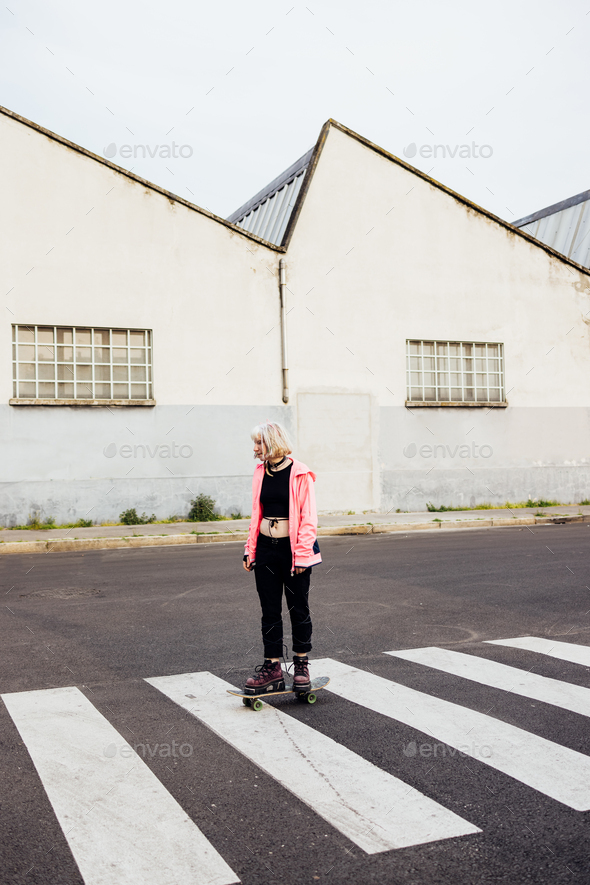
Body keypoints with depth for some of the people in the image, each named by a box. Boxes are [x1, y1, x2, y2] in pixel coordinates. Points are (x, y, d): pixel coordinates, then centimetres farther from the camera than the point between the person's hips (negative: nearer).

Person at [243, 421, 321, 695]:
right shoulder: (261, 472, 8)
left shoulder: (300, 474, -9)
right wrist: (250, 549, 9)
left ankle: (301, 665, 23)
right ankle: (272, 668, 16)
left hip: (293, 548, -5)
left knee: (298, 609, 8)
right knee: (270, 611, 7)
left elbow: (308, 518, -10)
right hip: (266, 549, 5)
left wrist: (302, 554, -15)